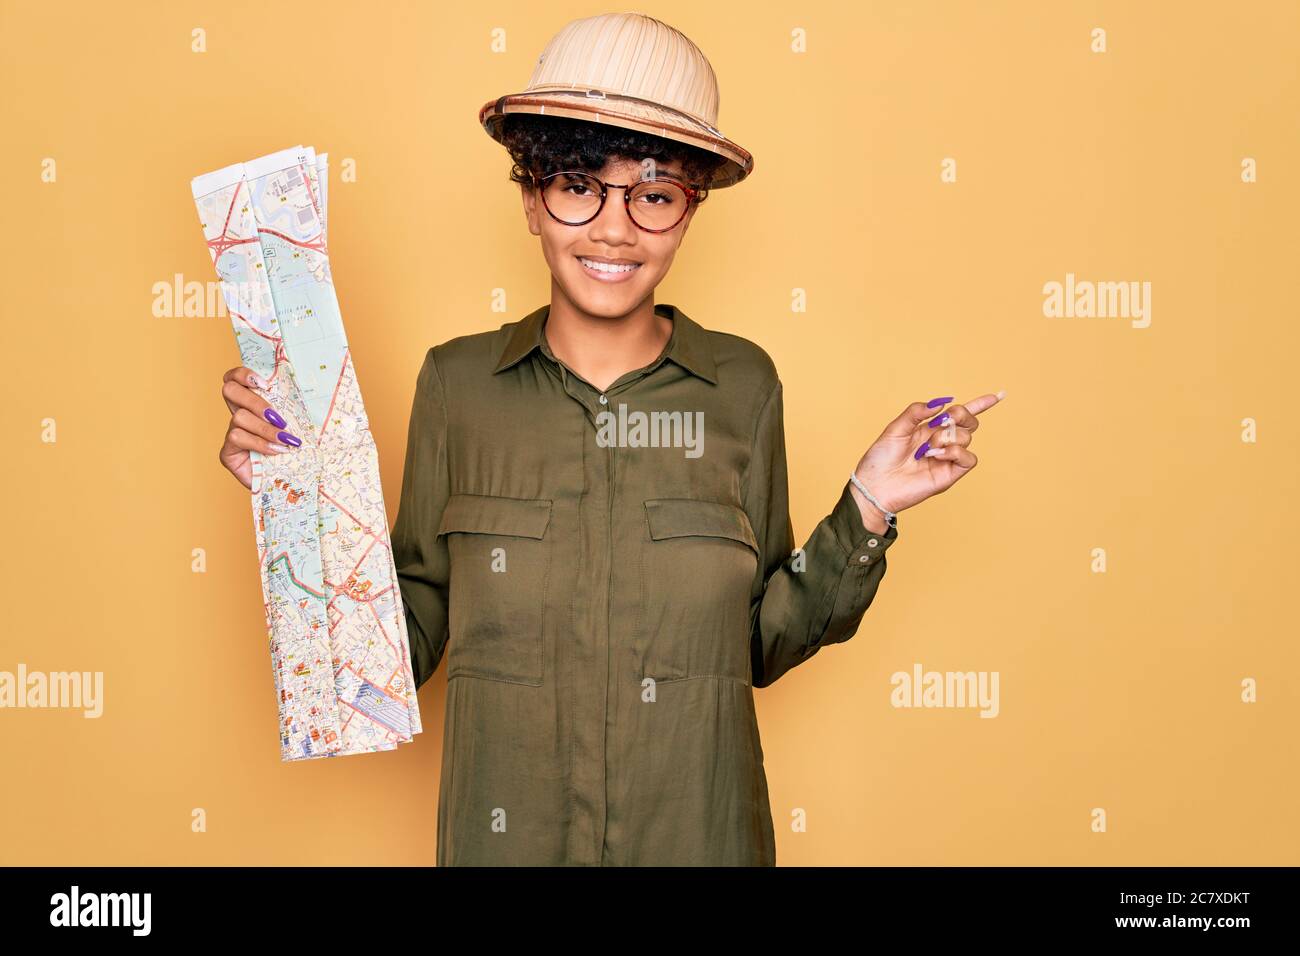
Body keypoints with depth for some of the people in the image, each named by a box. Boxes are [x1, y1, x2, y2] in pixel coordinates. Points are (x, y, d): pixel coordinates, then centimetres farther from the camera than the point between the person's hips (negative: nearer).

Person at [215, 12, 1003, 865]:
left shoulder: (742, 386, -7)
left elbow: (764, 644, 0)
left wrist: (868, 509, -10)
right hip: (501, 836, 0)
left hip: (700, 835, 0)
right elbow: (408, 643, -2)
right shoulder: (455, 384, -7)